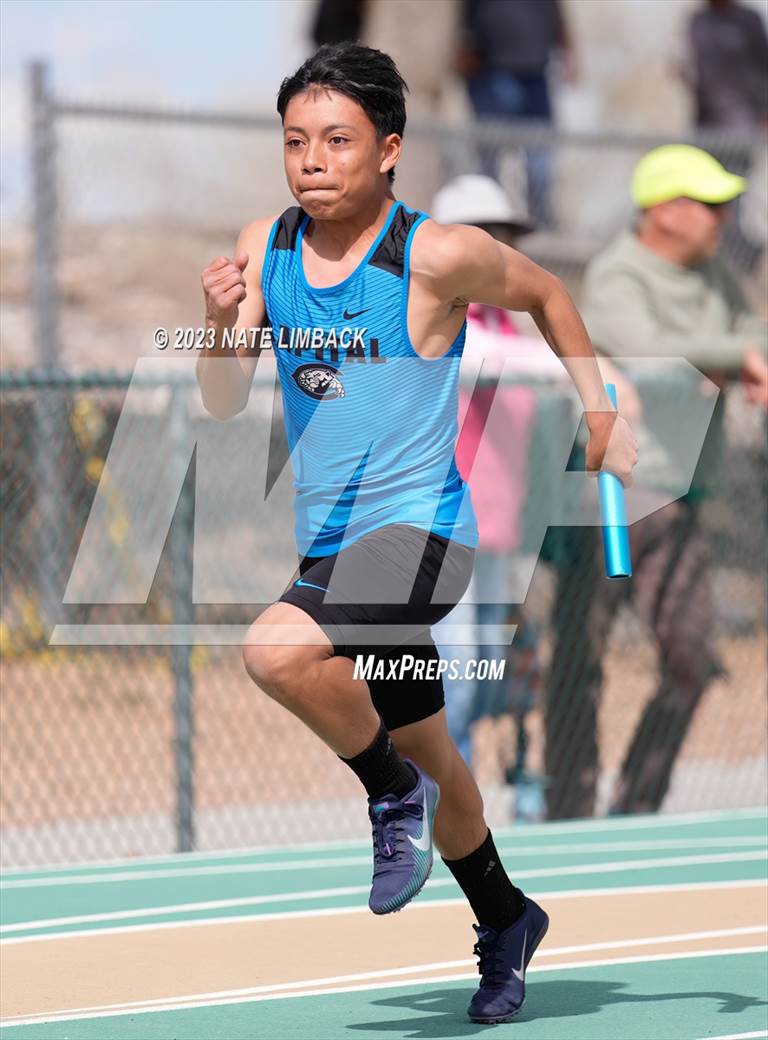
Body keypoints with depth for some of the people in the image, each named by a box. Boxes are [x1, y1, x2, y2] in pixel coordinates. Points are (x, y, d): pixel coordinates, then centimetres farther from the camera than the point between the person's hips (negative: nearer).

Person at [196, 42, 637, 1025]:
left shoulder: (439, 256, -14)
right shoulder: (264, 248, 0)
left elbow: (544, 293, 5)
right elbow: (224, 404, -1)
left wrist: (601, 413, 6)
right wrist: (219, 323, -20)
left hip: (421, 527, -6)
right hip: (329, 539, 6)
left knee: (276, 650, -32)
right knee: (423, 751, 21)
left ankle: (395, 793, -6)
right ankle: (504, 920, 44)